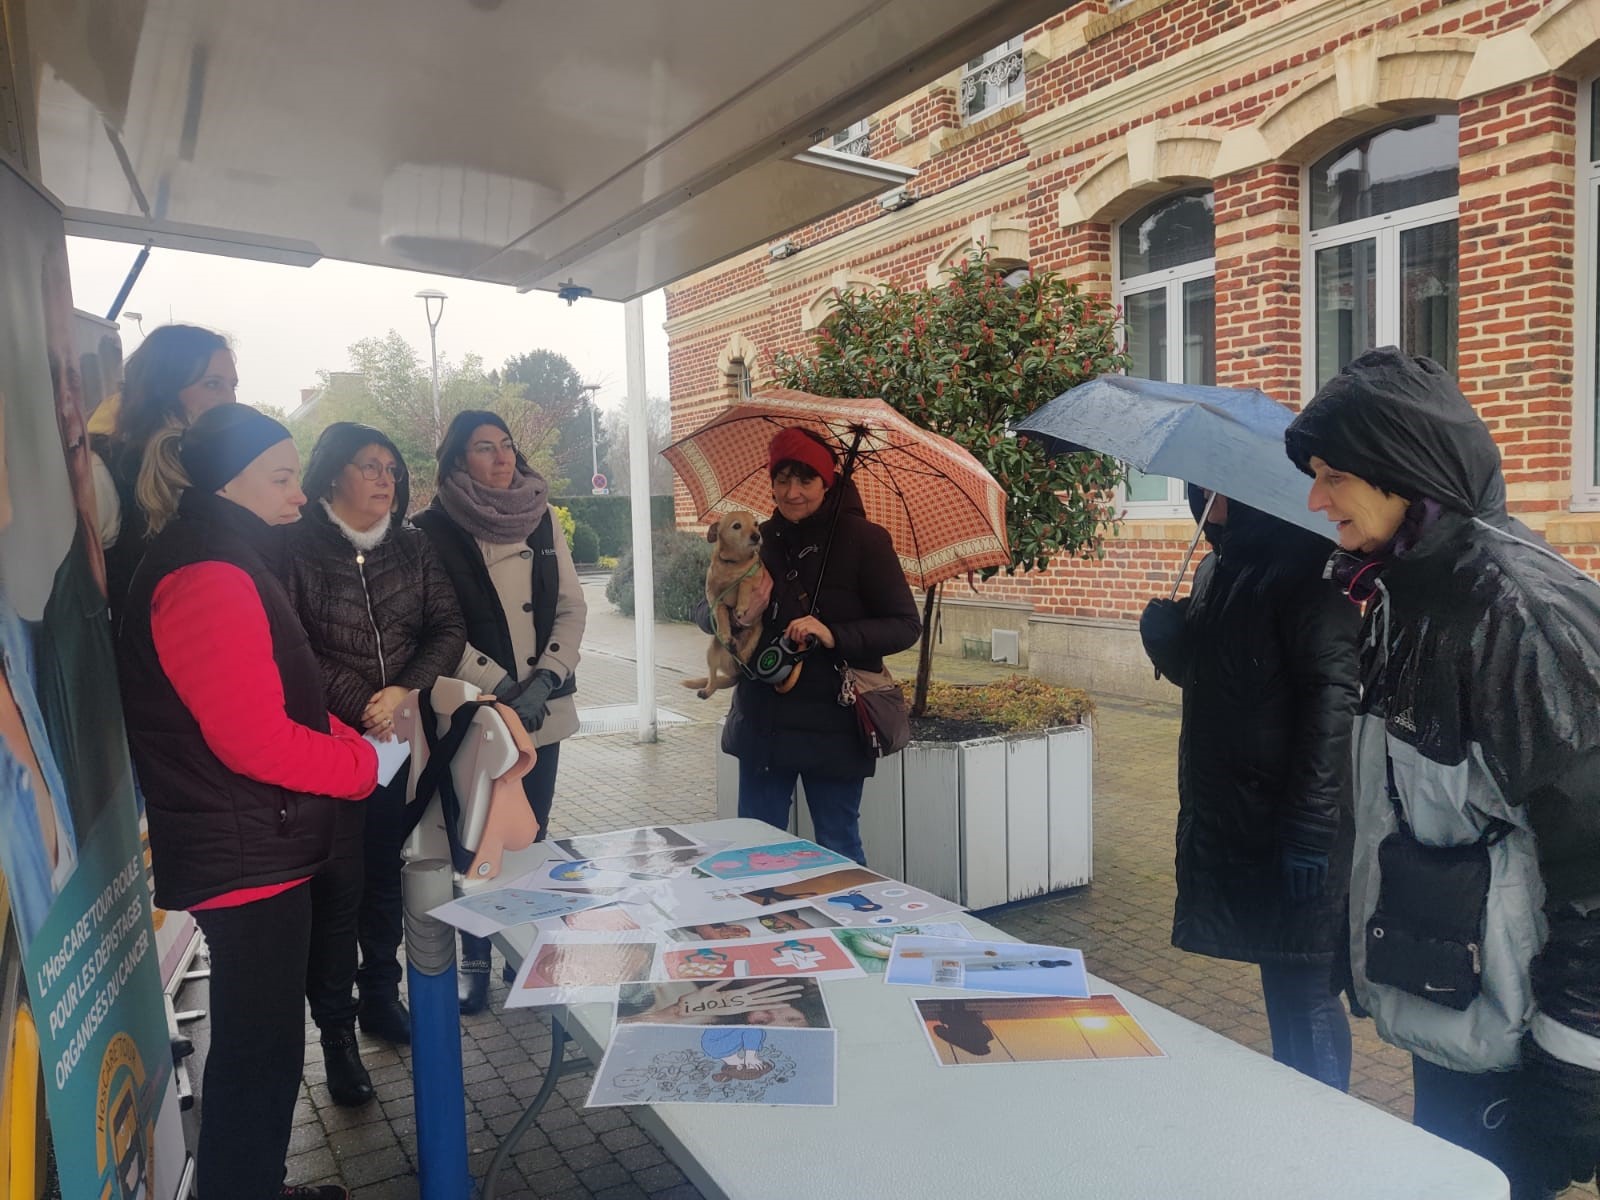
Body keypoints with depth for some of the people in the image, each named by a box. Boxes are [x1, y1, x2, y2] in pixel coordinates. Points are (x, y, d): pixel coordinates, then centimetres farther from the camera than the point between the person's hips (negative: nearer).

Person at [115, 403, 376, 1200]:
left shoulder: (231, 565, 13)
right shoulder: (209, 579, -21)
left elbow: (285, 705, 20)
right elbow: (257, 742, -26)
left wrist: (354, 738, 5)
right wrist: (365, 766, -13)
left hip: (252, 850, 11)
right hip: (248, 861, -11)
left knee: (257, 1045, 22)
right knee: (259, 1055, 3)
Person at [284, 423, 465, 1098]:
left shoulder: (413, 549, 8)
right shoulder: (296, 549, -6)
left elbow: (448, 629, 2)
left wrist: (404, 692, -12)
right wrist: (360, 706, -13)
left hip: (403, 739, 4)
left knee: (386, 877, 15)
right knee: (338, 887, 0)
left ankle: (381, 1000, 32)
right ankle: (336, 1031, 15)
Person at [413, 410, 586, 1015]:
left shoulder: (542, 517, 7)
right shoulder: (434, 529, -6)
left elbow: (572, 607, 5)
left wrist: (544, 680, -8)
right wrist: (501, 688, -14)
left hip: (543, 707, 4)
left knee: (531, 837, 12)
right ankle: (474, 960, 23)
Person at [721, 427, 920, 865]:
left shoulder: (863, 540, -8)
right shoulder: (761, 540, 6)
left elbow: (906, 625, -9)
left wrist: (834, 635, -23)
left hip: (832, 726, -4)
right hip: (762, 723, 5)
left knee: (839, 849, 7)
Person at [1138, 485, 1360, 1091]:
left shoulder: (1302, 570, -14)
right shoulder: (1216, 570, 13)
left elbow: (1331, 697, -20)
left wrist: (1309, 830, -22)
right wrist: (1166, 636, -2)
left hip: (1285, 828, -8)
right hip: (1225, 821, 8)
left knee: (1303, 993, 4)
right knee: (1282, 991, 20)